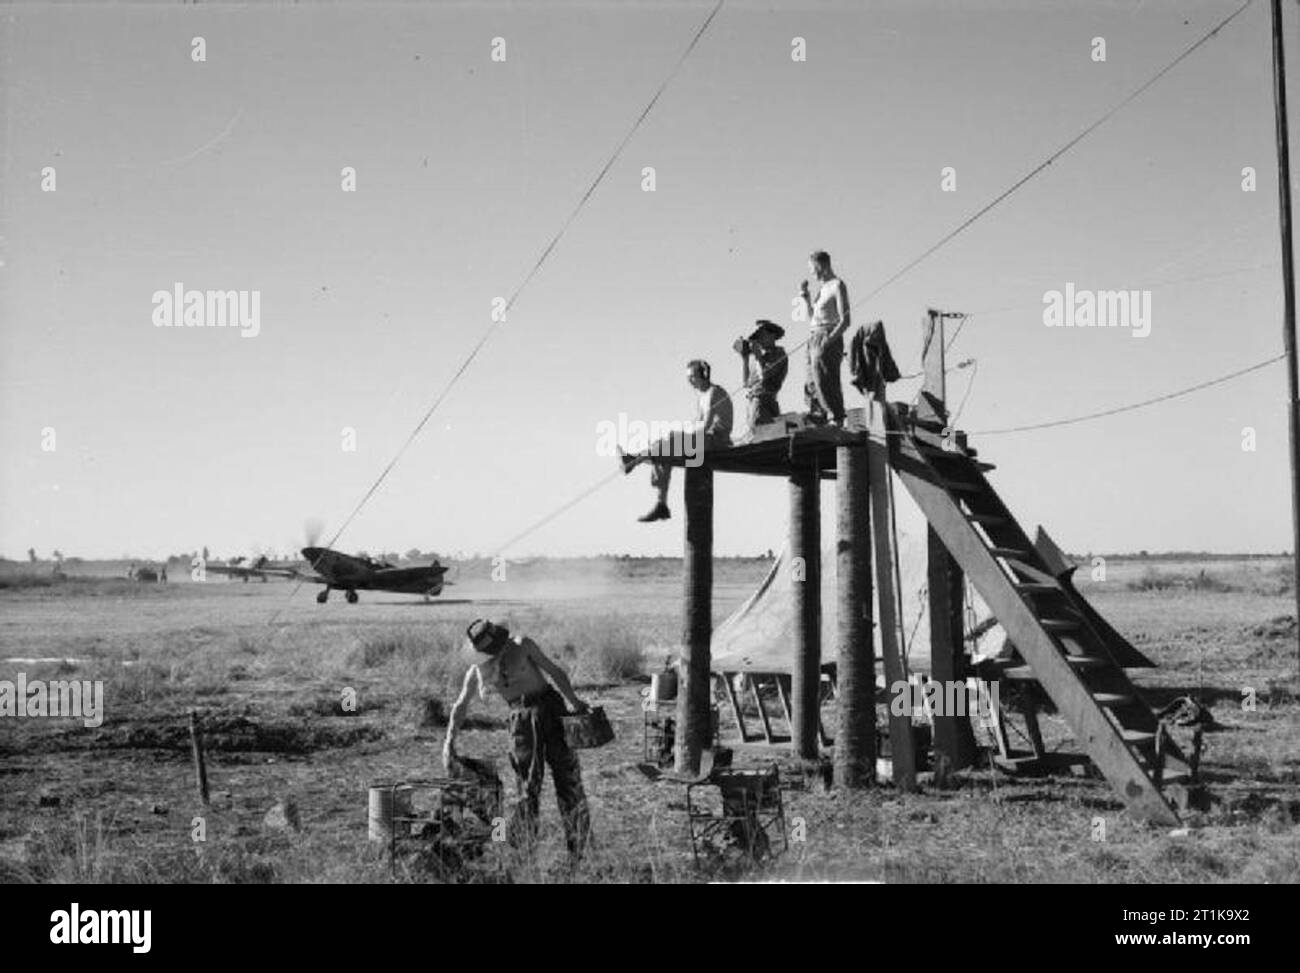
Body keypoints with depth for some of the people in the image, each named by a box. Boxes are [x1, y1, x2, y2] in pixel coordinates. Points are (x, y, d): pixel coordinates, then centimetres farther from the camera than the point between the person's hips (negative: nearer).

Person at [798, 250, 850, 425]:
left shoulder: (837, 286, -5)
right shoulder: (821, 287, 20)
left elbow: (845, 321, -12)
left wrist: (828, 341, -21)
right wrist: (805, 297, 15)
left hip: (829, 340, -9)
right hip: (814, 338, 9)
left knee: (827, 386, -14)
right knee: (811, 387, 3)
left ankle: (836, 422, -14)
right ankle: (819, 423, 2)